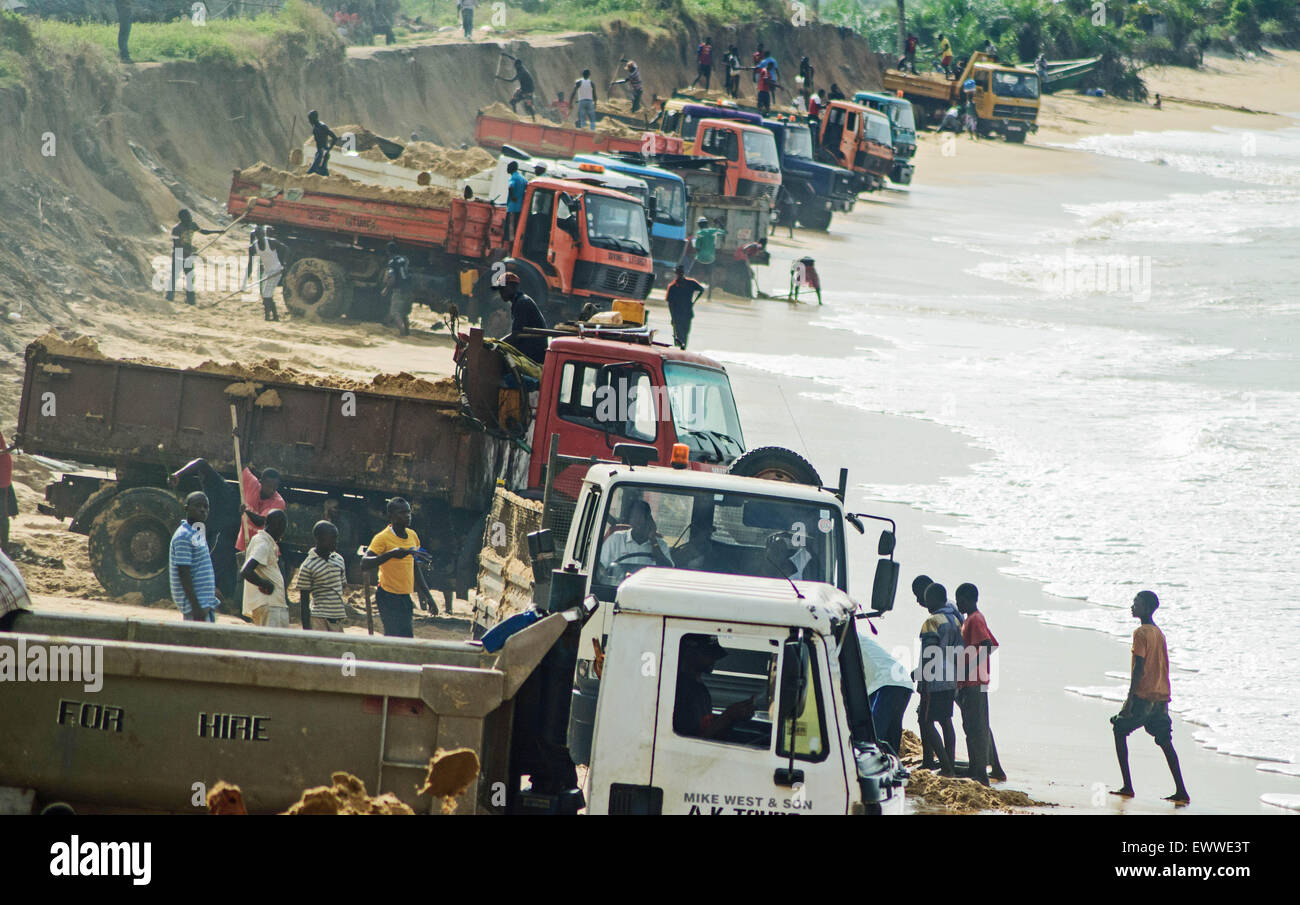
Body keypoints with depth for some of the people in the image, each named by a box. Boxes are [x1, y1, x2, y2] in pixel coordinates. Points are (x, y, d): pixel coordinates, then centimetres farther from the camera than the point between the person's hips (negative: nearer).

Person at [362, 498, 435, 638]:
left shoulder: (413, 536, 11)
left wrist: (426, 594, 24)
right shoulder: (383, 538, -12)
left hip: (405, 598, 8)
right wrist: (391, 554, -33)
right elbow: (364, 563, -23)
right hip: (388, 597, -8)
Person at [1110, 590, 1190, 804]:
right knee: (1165, 741, 9)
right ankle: (1181, 792, 2)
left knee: (1120, 730, 7)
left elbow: (1139, 667, -18)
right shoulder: (1159, 633, 13)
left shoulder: (1141, 633, -12)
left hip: (1143, 695, -8)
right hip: (1161, 696, 8)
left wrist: (1130, 697, -18)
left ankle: (1127, 786, 1)